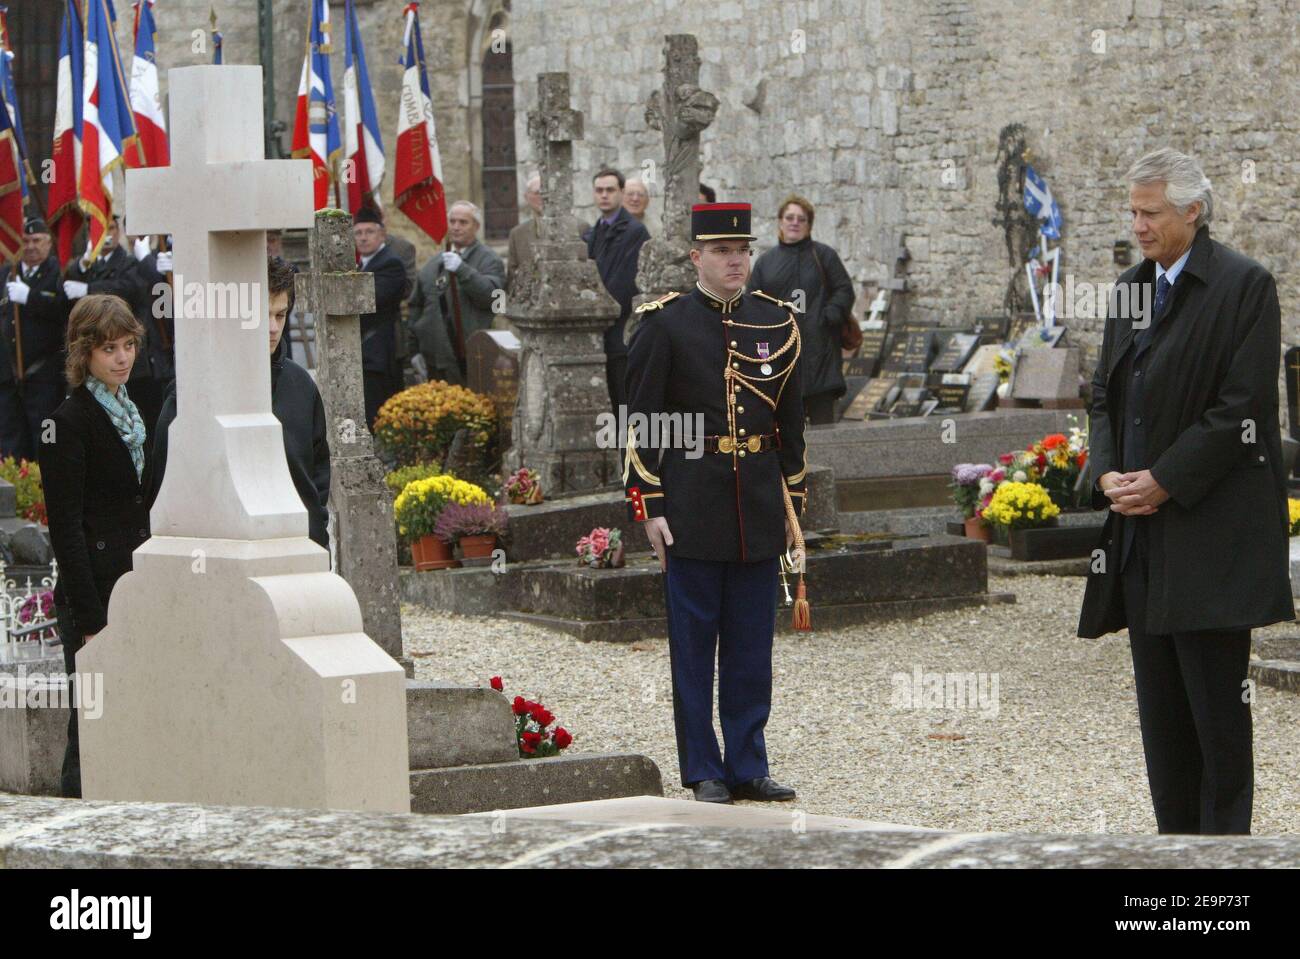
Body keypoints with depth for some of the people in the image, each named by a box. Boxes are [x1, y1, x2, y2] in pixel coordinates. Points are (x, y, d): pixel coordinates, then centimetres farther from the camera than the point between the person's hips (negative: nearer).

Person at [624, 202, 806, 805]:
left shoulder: (776, 323, 8)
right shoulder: (665, 325, -3)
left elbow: (791, 420, 15)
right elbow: (640, 424, -4)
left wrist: (793, 501, 12)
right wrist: (650, 506, -9)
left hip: (759, 502, 4)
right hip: (692, 500, -4)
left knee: (752, 641, 7)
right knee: (694, 640, 2)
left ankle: (748, 766, 15)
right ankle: (704, 772, 9)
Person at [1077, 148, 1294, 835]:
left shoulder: (1243, 286, -8)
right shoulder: (1131, 290, 14)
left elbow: (1240, 408, -13)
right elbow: (1105, 395, 18)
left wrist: (1164, 482, -14)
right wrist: (1107, 474, 0)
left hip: (1209, 525, -7)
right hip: (1140, 526, 7)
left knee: (1216, 698, -5)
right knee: (1159, 698, 10)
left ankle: (1223, 838, 2)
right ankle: (1175, 836, 16)